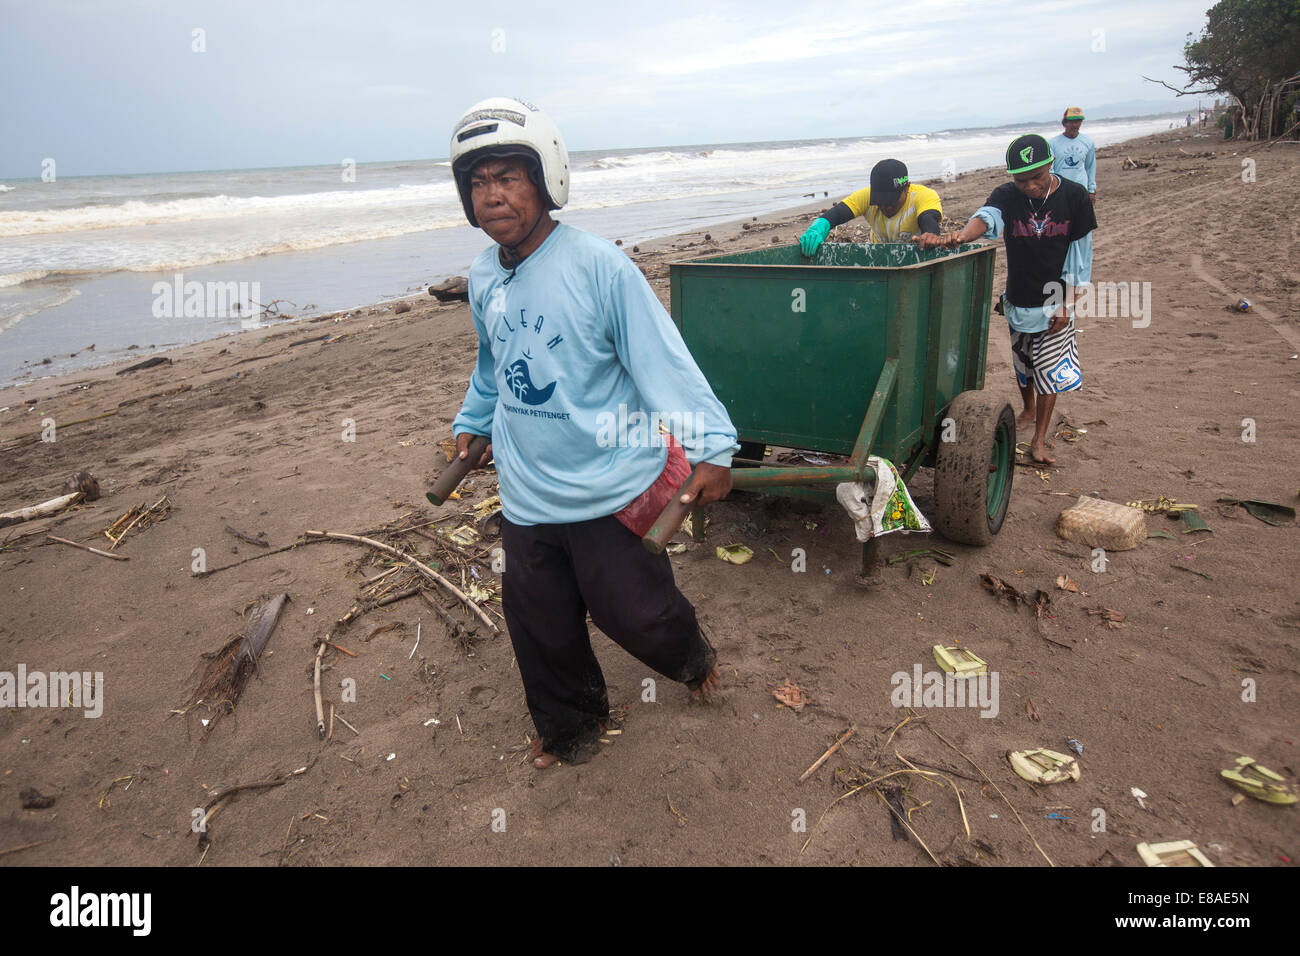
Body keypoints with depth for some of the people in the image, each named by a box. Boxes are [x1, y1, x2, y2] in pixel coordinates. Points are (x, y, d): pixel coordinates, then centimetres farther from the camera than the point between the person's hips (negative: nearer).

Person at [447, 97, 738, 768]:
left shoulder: (597, 266, -16)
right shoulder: (483, 277, 5)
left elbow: (662, 357, -18)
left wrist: (712, 447, -24)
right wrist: (471, 423, 31)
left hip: (610, 482, -5)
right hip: (527, 492, 6)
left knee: (628, 607, 5)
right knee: (540, 623, 15)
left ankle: (690, 654, 43)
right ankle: (569, 725, 43)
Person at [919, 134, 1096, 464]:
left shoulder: (1073, 196, -10)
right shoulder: (1007, 196, -11)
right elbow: (986, 218, -34)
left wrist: (1067, 305, -10)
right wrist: (960, 235, -58)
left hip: (1056, 302, -1)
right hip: (1019, 300, 2)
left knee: (1050, 369, -2)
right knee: (1022, 363, 18)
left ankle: (1039, 440, 8)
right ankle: (1029, 409, 47)